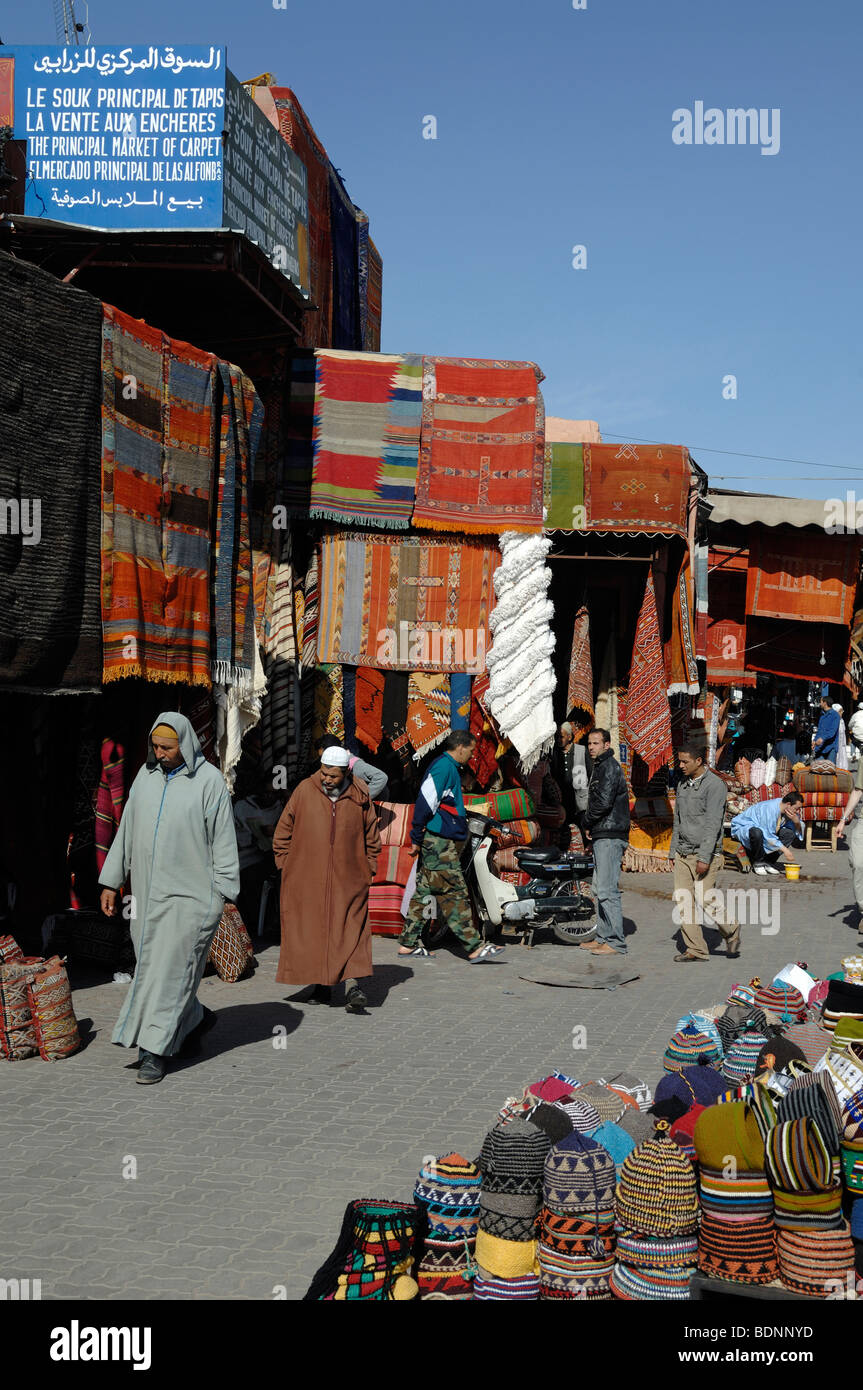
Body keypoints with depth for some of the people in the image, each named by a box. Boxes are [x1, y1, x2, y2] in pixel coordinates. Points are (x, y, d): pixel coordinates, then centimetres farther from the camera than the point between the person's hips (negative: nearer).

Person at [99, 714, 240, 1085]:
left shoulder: (208, 780, -7)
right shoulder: (146, 776, 8)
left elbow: (223, 841, -6)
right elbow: (127, 830, 14)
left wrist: (223, 893, -9)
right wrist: (111, 881, 13)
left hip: (190, 894, -6)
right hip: (148, 891, 6)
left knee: (171, 971, -8)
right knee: (152, 966, 11)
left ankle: (154, 1051, -4)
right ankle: (196, 1018, 33)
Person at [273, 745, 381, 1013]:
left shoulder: (359, 797, 0)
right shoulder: (305, 790, -2)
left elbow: (372, 837, 13)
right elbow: (283, 832, 8)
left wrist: (368, 868, 9)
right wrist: (286, 865, 6)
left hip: (347, 878, -1)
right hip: (306, 879, 1)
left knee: (350, 932, -9)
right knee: (311, 932, 5)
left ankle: (352, 988, -13)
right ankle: (321, 988, 17)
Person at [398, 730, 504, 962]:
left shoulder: (449, 767, 20)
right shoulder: (444, 766, -13)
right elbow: (425, 801, -19)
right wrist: (417, 838, -17)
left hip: (438, 841, 11)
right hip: (438, 841, -11)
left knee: (424, 891, 11)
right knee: (454, 893, -10)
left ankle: (408, 943, 14)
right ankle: (475, 947, -11)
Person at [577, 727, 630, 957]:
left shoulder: (610, 767, -12)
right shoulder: (600, 767, 21)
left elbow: (603, 802, -20)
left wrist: (586, 823, -6)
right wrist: (589, 824, 8)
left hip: (610, 837, -11)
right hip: (602, 836, 11)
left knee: (607, 890, -12)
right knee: (599, 889, 14)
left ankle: (616, 943, -11)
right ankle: (603, 937, 20)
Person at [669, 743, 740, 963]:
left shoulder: (714, 785, -11)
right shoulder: (682, 784, 13)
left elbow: (713, 823, -16)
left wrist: (704, 857, -21)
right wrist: (673, 851, 18)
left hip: (704, 854, -7)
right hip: (683, 854, 7)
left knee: (705, 900, -8)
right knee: (682, 900, 0)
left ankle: (731, 931, 18)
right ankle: (695, 949, 5)